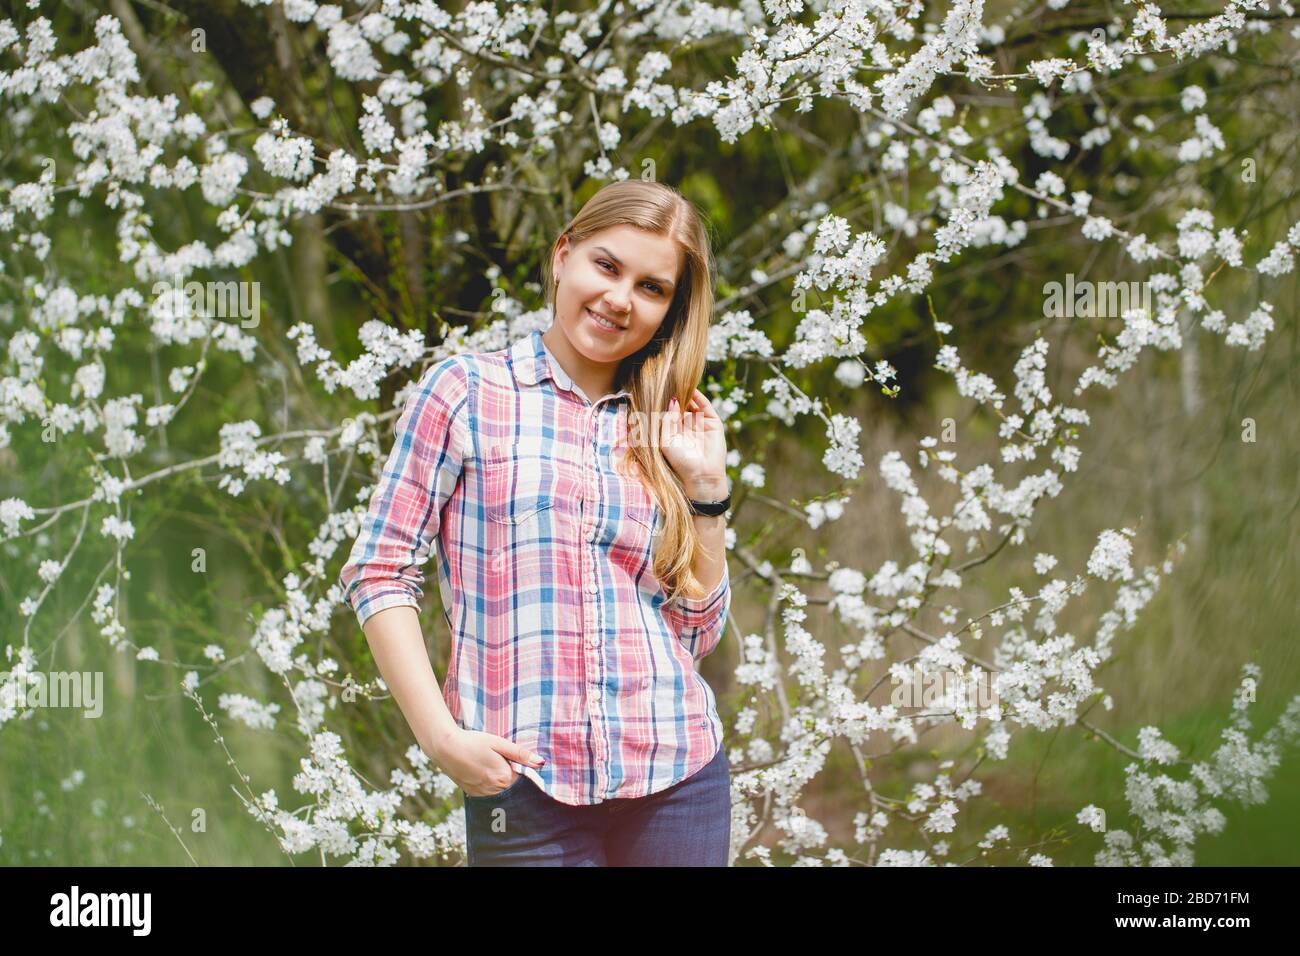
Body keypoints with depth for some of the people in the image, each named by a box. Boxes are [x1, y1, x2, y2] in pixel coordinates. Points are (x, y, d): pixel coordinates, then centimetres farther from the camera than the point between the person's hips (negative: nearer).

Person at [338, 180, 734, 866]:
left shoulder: (666, 434, 13)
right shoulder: (465, 392, 3)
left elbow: (696, 632, 11)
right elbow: (379, 569, -2)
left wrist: (705, 486, 2)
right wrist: (441, 736, -10)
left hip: (677, 776, 3)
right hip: (525, 779, -3)